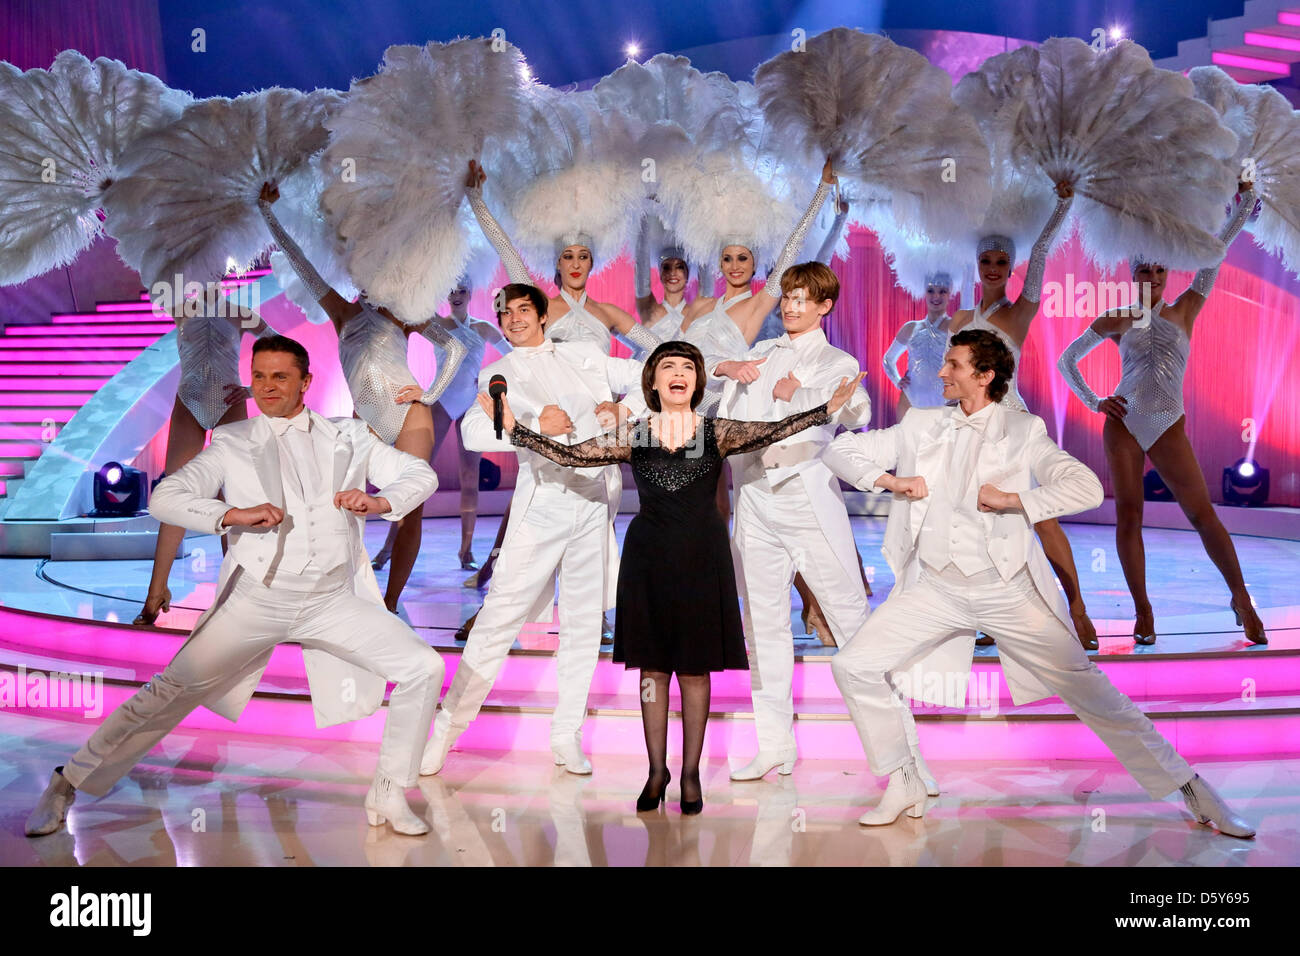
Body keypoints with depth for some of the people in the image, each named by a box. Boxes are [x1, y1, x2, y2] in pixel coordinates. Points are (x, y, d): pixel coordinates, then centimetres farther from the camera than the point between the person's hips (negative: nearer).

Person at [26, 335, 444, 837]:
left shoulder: (346, 436, 12)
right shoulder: (232, 443, 7)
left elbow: (420, 473, 12)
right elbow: (164, 499, -3)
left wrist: (380, 502, -9)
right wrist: (234, 515, -19)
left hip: (332, 601, 2)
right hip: (257, 600, -2)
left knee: (423, 667, -10)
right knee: (171, 691, -5)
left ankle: (388, 795, 4)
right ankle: (68, 784, 14)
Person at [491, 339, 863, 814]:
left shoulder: (717, 432, 0)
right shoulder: (632, 437, 2)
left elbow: (771, 431, -14)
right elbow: (569, 454, -1)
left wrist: (827, 409, -27)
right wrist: (514, 428, -7)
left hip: (701, 556, -1)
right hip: (648, 556, 1)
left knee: (695, 666, 5)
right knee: (652, 665, 7)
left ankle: (691, 773, 16)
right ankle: (656, 770, 20)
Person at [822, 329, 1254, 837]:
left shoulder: (1022, 430, 2)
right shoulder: (921, 426, 11)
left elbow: (1087, 488, -10)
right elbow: (840, 450, 12)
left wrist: (1012, 499, -14)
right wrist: (889, 480, -3)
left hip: (1006, 588, -3)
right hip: (935, 587, 3)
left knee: (1087, 687, -1)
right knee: (853, 665, -10)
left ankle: (1190, 789, 13)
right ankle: (904, 786, 5)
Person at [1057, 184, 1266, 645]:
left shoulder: (1185, 311, 9)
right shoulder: (1117, 321, 7)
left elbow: (1212, 259, 2)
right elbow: (1067, 360, 12)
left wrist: (1243, 208, -3)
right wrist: (1092, 402, 4)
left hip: (1168, 427, 0)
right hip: (1123, 423, 0)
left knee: (1202, 512, -6)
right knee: (1128, 516, -2)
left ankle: (1241, 598, 4)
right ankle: (1143, 611, 4)